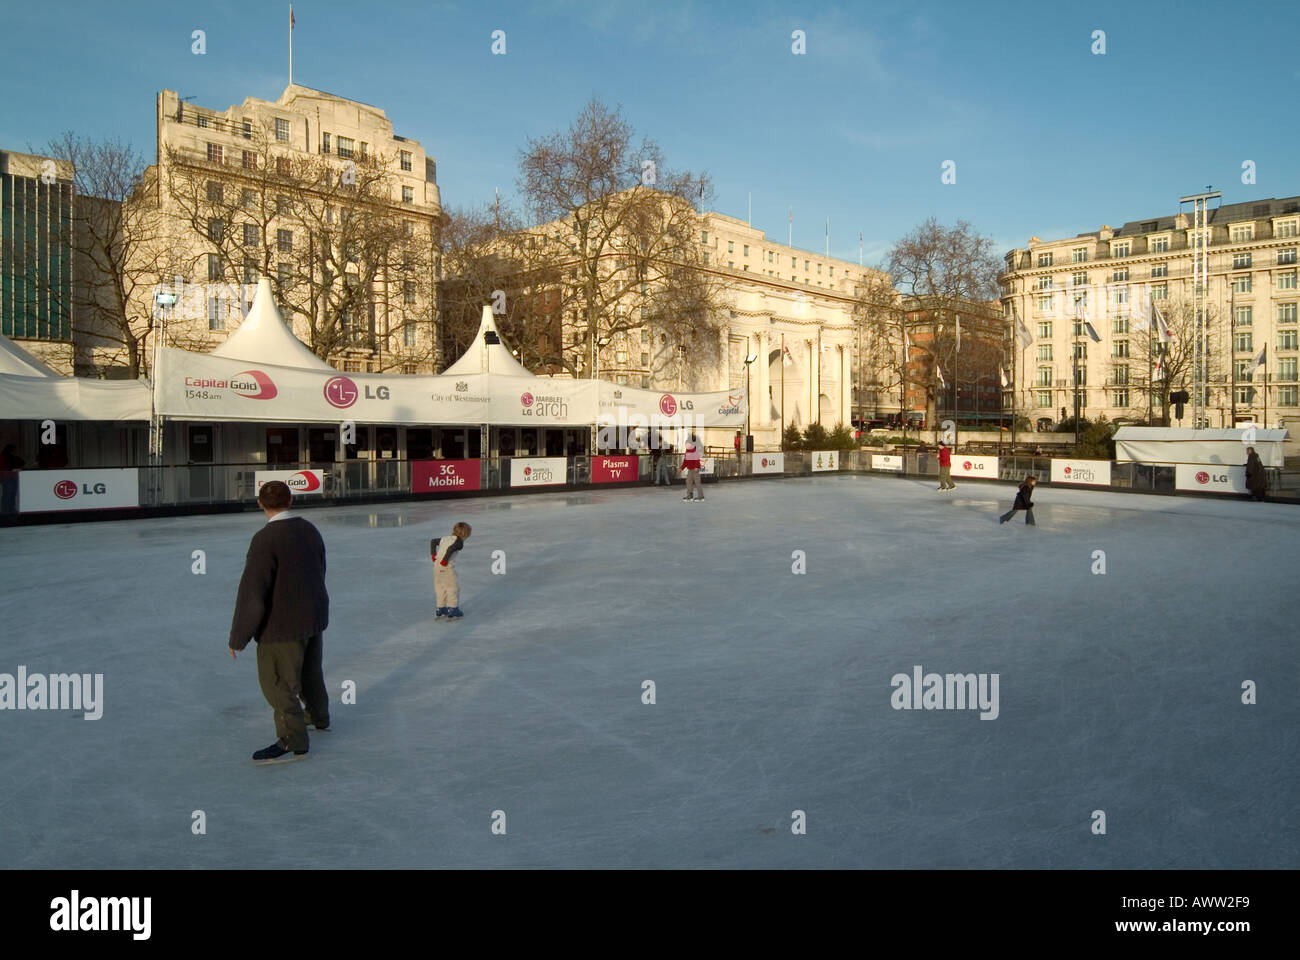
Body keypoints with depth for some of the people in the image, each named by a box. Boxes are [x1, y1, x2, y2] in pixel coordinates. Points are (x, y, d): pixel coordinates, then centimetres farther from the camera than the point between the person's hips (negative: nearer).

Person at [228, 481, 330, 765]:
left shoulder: (265, 539, -22)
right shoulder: (310, 530, 2)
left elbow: (252, 594, -21)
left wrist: (238, 638, -13)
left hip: (283, 626, -8)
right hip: (314, 618, 8)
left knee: (277, 682, 6)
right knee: (310, 671, 26)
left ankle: (292, 742, 14)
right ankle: (320, 718, 45)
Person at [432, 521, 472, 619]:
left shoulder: (444, 538, 17)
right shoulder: (459, 542, -6)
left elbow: (433, 541, 20)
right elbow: (451, 549, -23)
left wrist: (433, 554, 15)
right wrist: (445, 560, -17)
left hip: (436, 566, 8)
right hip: (447, 567, -8)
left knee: (440, 587, 18)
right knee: (453, 587, 4)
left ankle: (441, 609, 26)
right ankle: (452, 610, 5)